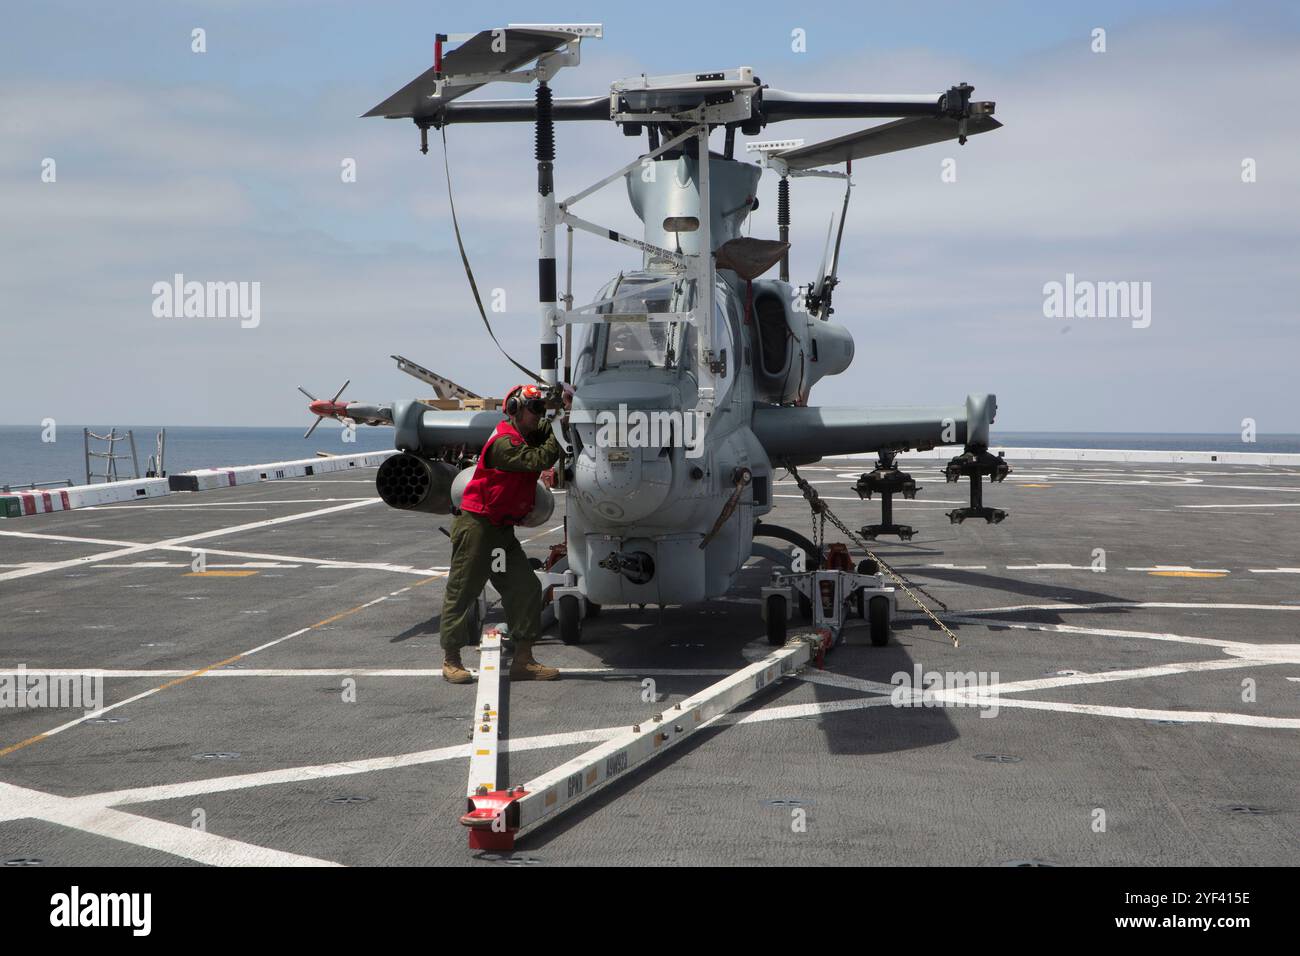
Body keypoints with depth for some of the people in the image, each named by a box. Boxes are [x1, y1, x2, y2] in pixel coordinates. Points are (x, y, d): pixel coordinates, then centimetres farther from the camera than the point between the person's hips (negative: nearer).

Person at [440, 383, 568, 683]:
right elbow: (540, 460, -25)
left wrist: (567, 410, -5)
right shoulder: (504, 442, -18)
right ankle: (451, 661, 9)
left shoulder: (530, 436, 11)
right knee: (462, 591, 0)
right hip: (477, 526, -9)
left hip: (502, 529, 9)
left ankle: (523, 661, 6)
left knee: (525, 588, 3)